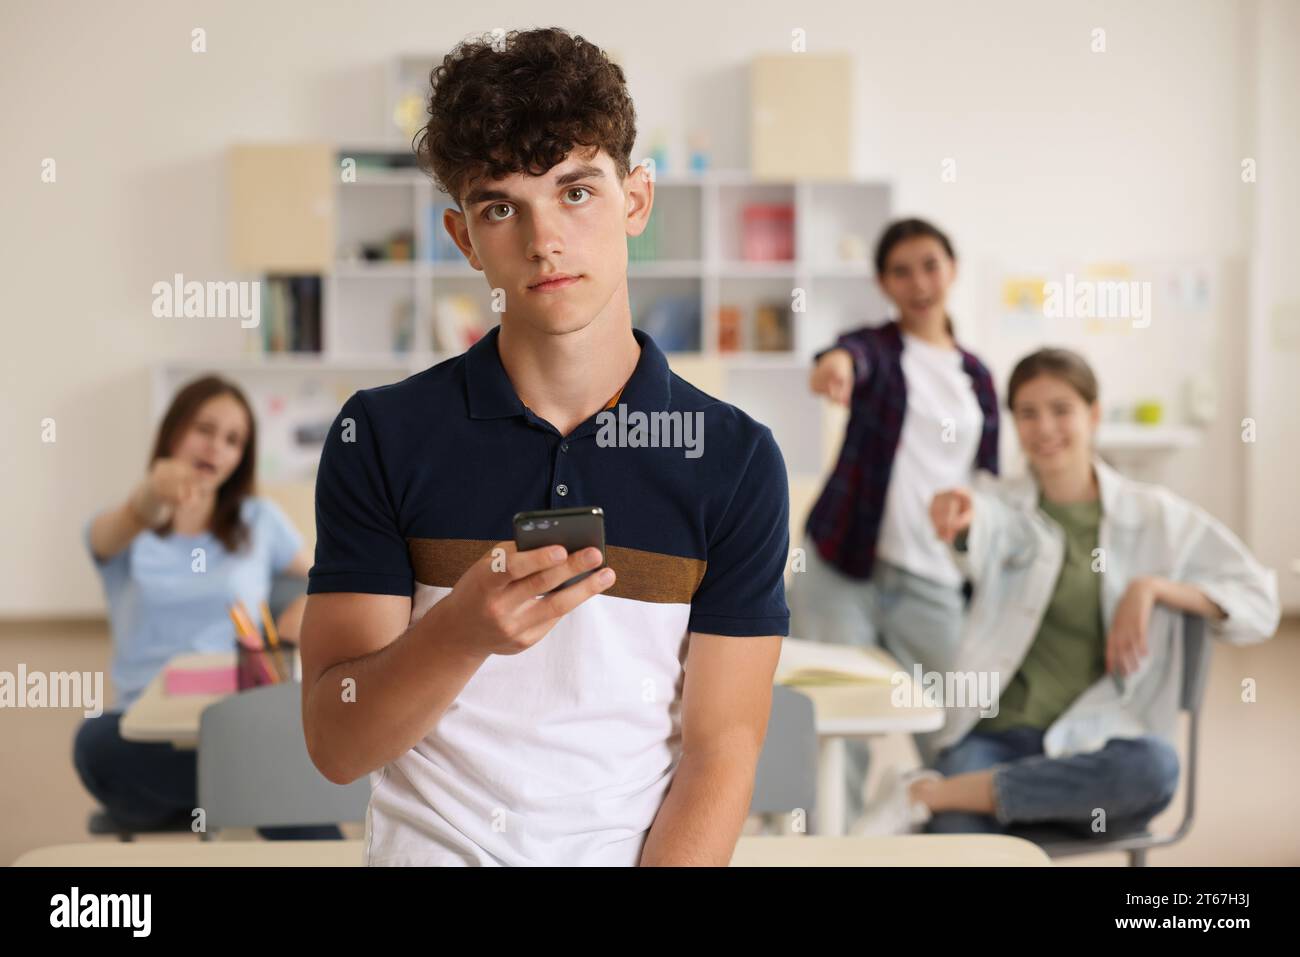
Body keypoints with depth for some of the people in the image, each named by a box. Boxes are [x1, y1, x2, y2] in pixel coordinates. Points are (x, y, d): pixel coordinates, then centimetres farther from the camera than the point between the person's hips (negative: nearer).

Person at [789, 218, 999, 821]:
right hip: (841, 570, -3)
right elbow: (854, 357, -25)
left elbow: (988, 482, 16)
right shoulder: (877, 348, 1)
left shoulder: (976, 376, 13)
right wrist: (836, 363, -49)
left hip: (935, 583, 3)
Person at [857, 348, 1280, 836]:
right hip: (998, 736, -2)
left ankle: (929, 793, -25)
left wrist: (1152, 587, -7)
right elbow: (979, 533, -17)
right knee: (955, 836, -37)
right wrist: (959, 521, -42)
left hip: (1096, 745, 2)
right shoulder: (1002, 505, 9)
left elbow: (1259, 601, 8)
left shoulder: (1156, 516, 10)